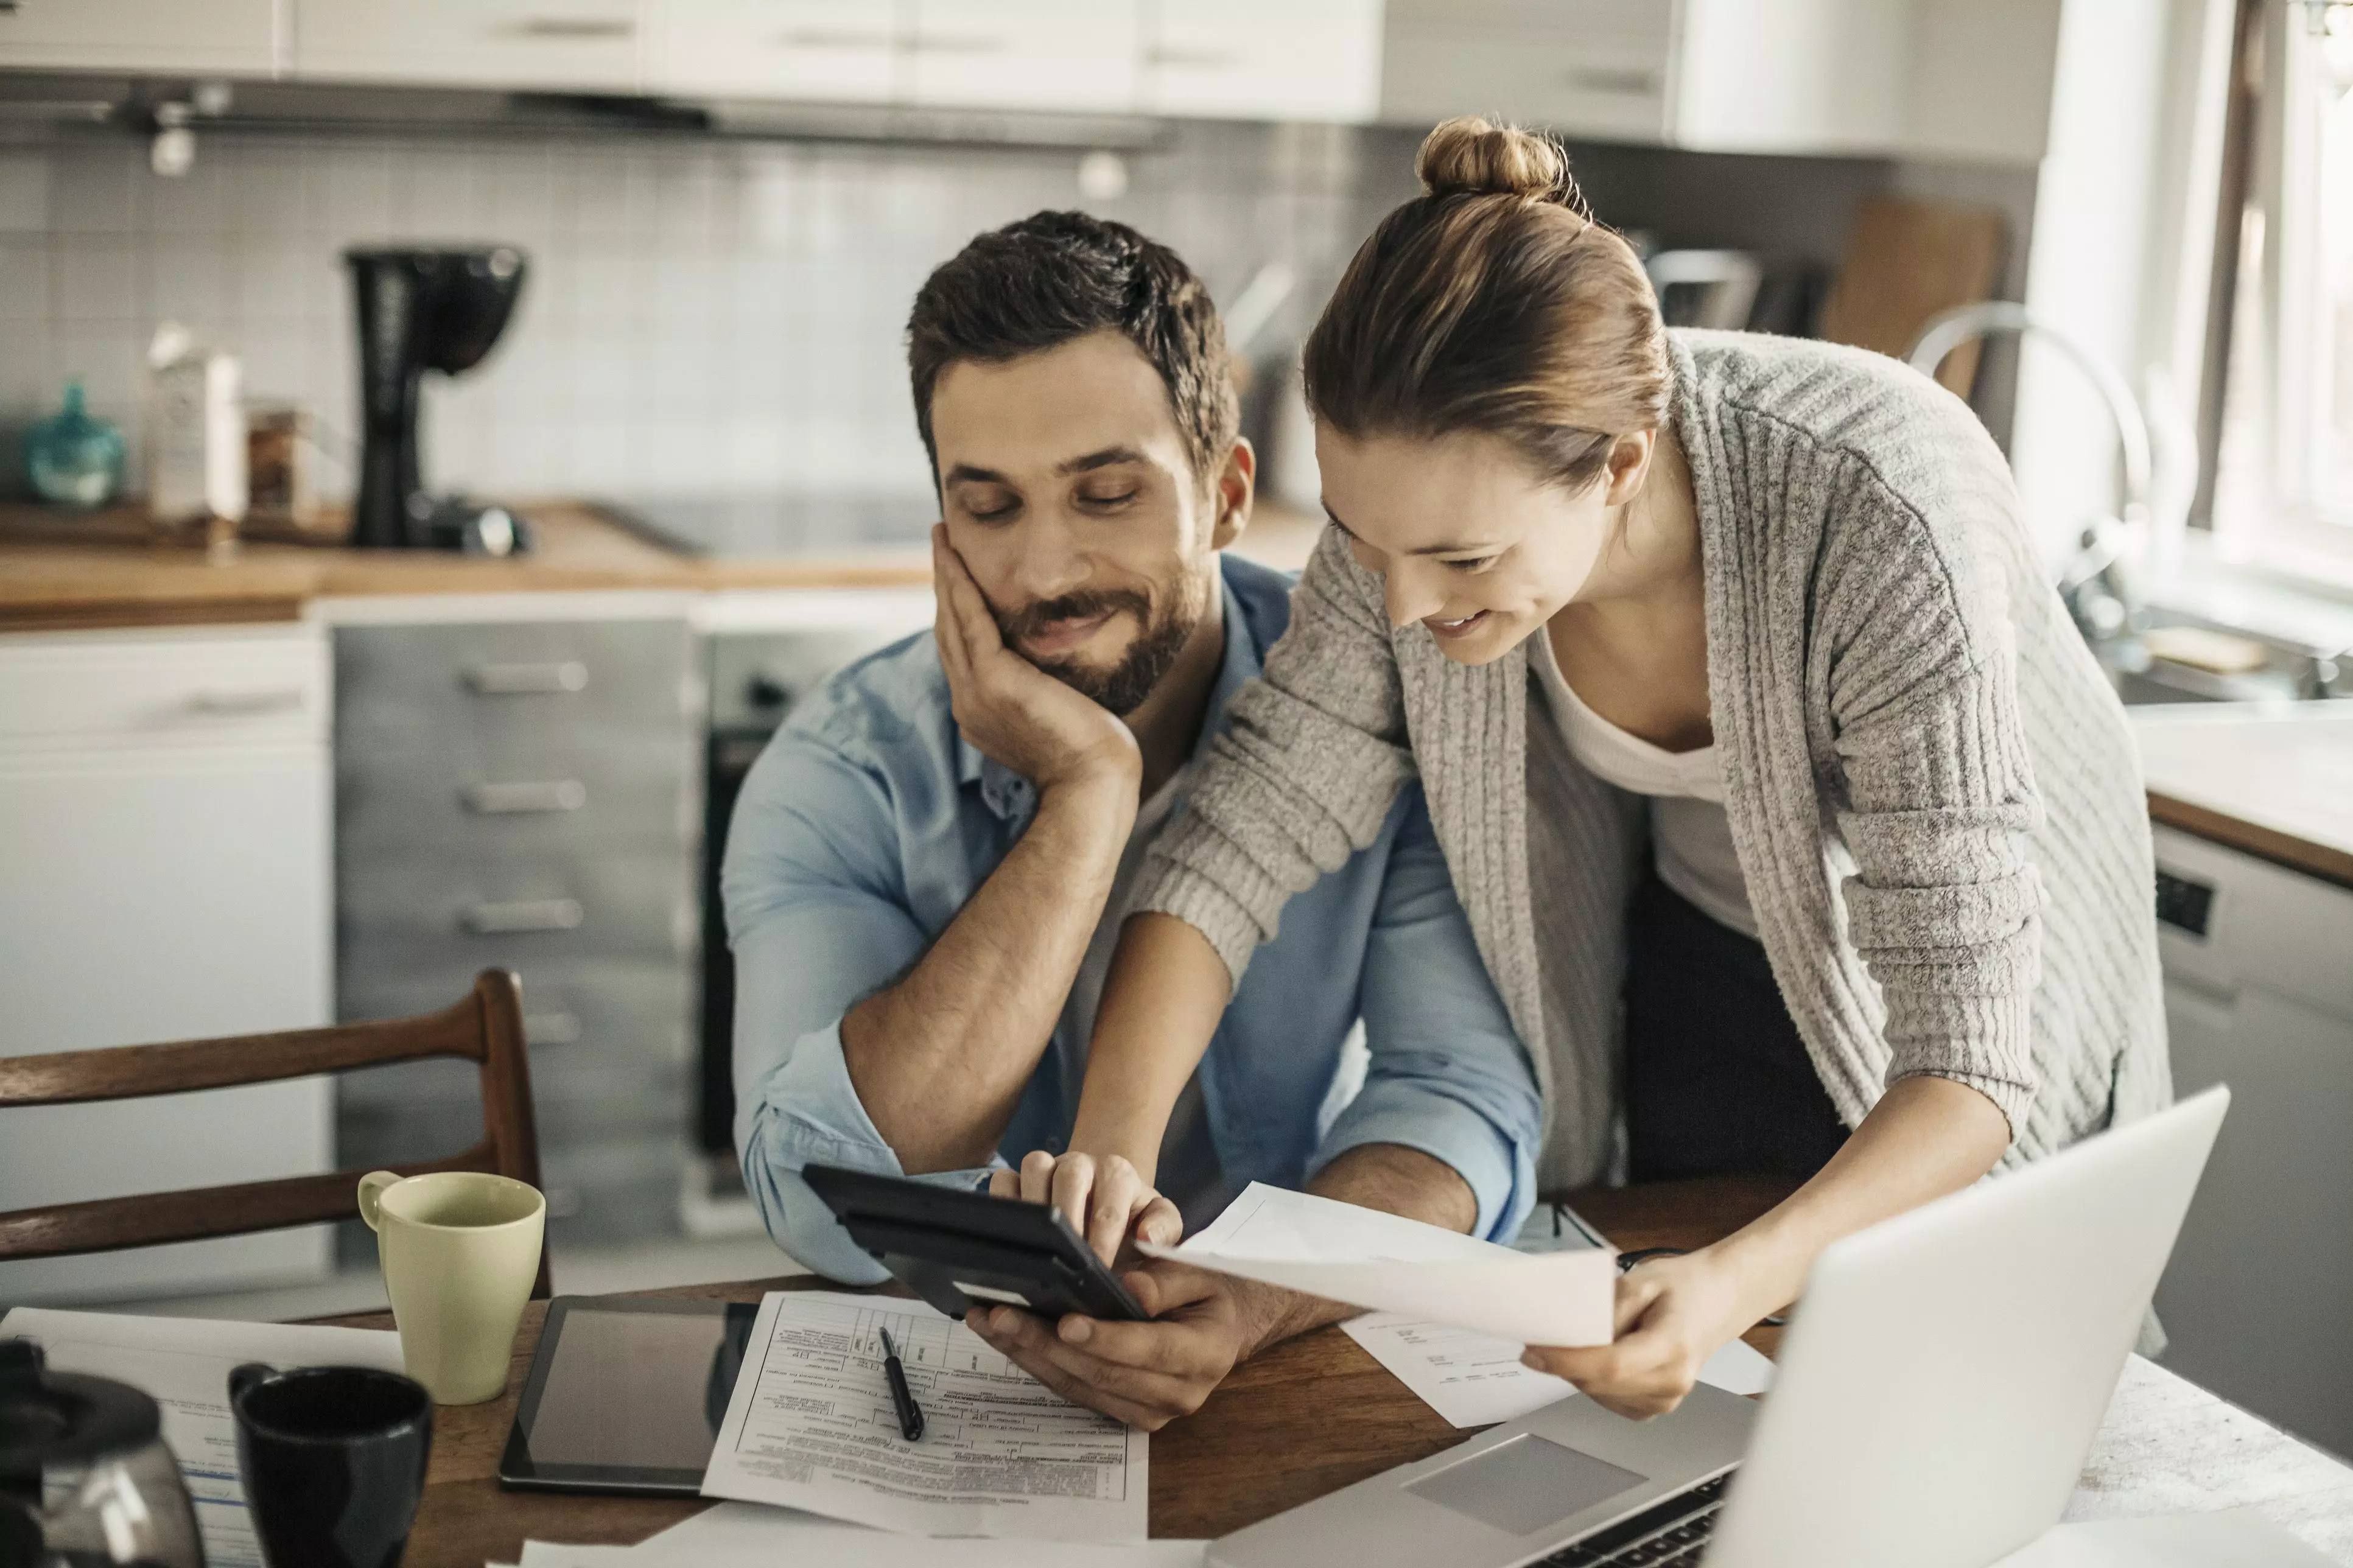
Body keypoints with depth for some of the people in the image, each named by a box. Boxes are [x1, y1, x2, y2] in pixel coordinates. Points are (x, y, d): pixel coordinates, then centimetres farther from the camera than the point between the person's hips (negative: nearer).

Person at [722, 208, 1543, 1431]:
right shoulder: (841, 778, -9)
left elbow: (1463, 1099, -14)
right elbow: (832, 1215, -22)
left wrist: (1245, 1305, -33)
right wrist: (1089, 793, -22)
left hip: (1293, 1365, 2)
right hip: (945, 1387, -1)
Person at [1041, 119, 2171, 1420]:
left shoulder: (1878, 519, -41)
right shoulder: (1436, 494, -28)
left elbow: (1966, 1054, -38)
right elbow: (1248, 824, -21)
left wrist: (1746, 1280, -55)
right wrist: (1109, 1162, -35)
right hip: (1698, 957, 3)